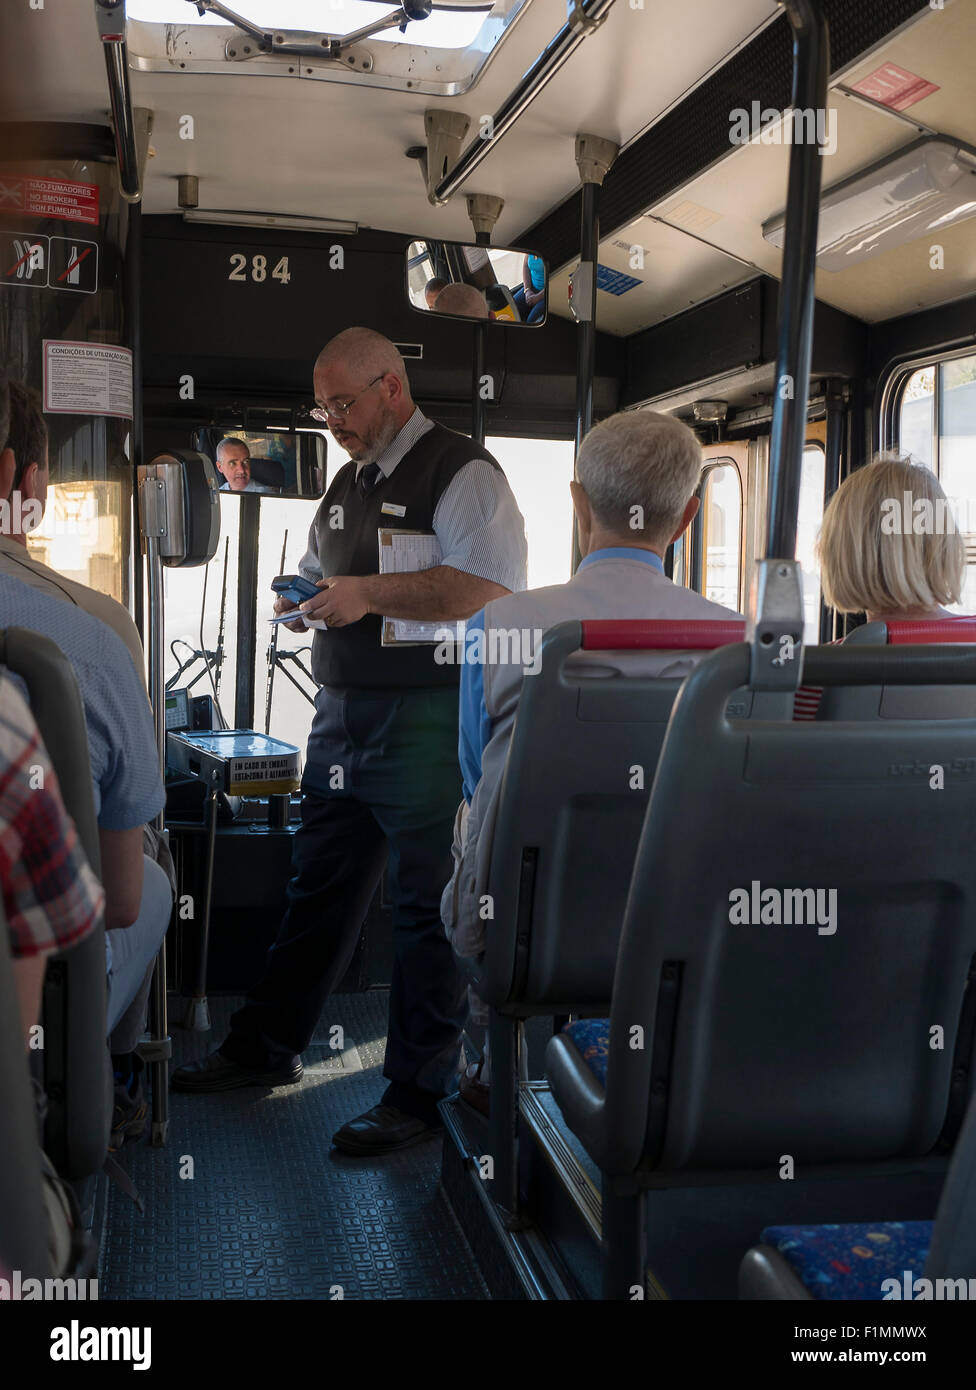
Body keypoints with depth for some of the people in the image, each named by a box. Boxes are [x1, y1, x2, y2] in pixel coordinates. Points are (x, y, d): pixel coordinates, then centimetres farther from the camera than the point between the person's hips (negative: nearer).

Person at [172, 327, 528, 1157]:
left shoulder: (461, 472, -10)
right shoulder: (348, 482, 18)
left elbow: (493, 590, -23)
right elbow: (323, 579, 30)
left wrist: (368, 593, -20)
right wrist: (304, 602, 6)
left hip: (426, 722, -8)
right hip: (342, 715, 8)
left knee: (429, 908, 1)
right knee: (318, 889, 16)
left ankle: (419, 1092, 14)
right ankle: (266, 1049, 30)